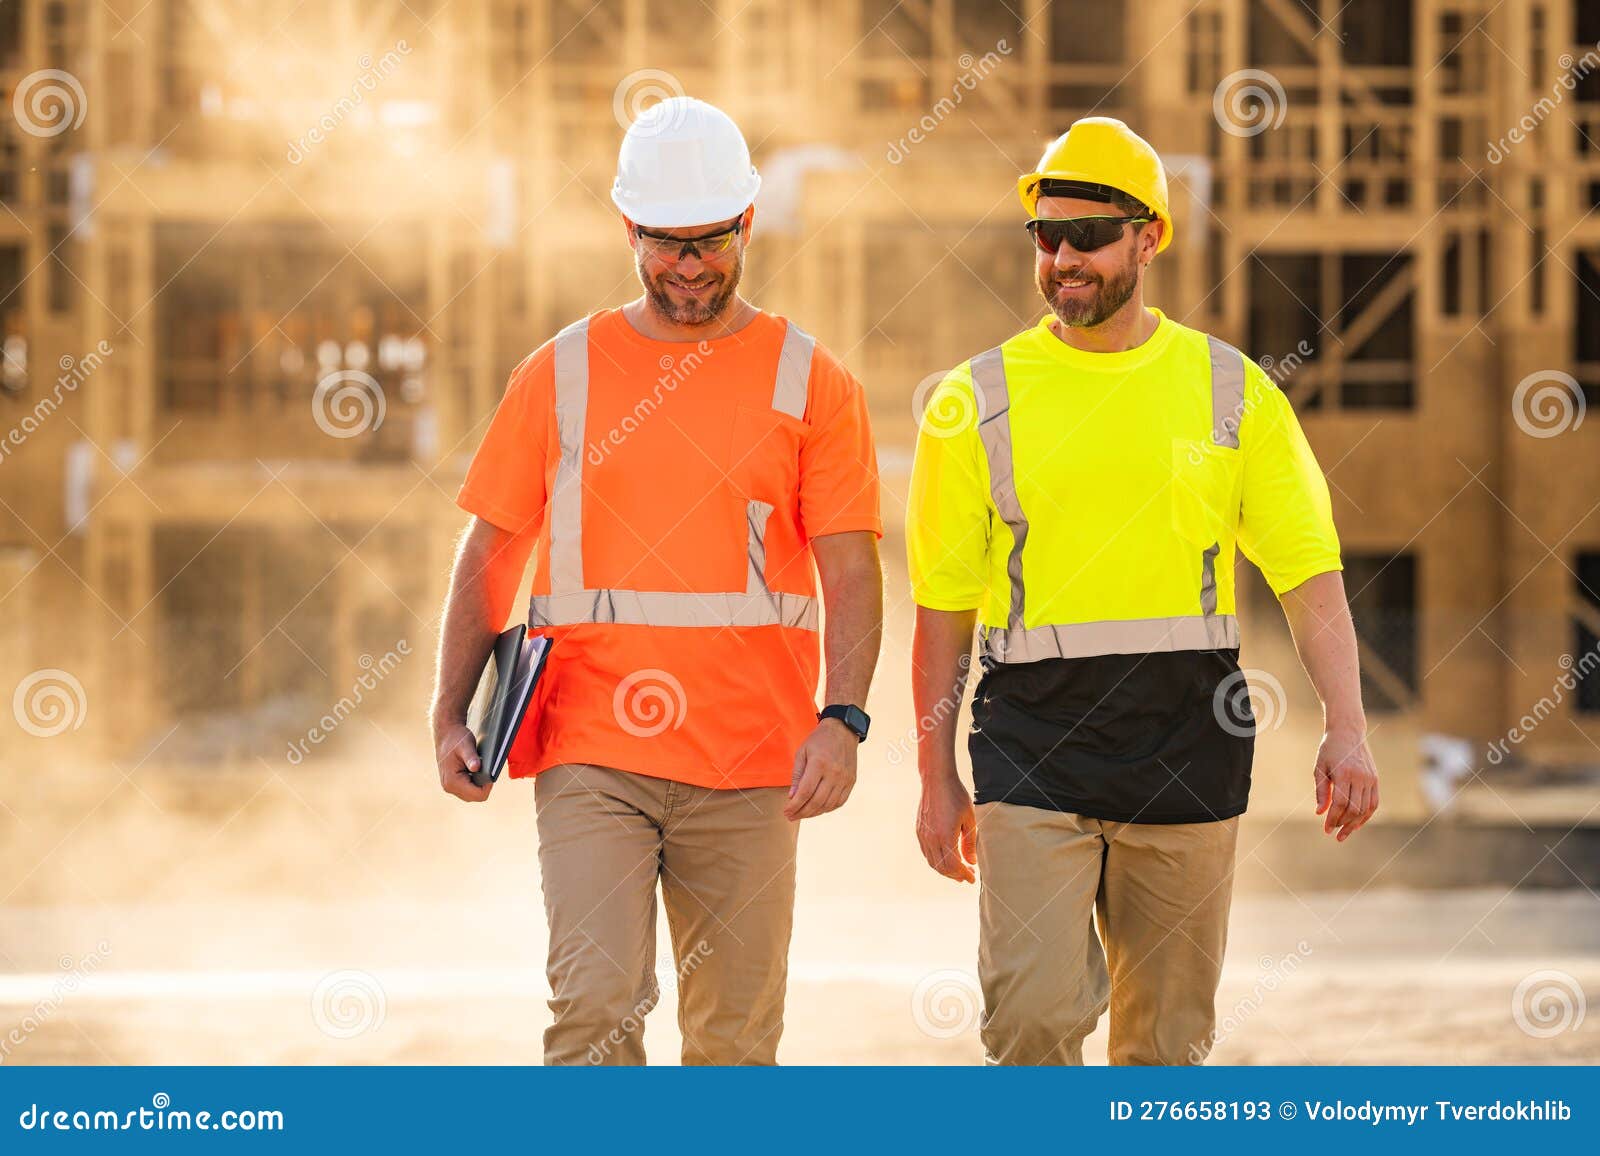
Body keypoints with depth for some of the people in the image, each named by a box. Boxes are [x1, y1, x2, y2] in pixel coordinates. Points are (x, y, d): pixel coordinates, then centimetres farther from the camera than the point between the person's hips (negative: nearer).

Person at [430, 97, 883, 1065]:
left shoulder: (808, 382, 5)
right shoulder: (561, 374, 8)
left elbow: (851, 569, 0)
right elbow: (490, 553, 11)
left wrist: (843, 719, -14)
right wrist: (452, 713, 0)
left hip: (749, 766, 0)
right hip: (591, 756, 0)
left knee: (735, 1038, 4)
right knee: (596, 1001, -14)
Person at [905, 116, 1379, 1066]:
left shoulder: (1233, 392, 5)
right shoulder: (979, 401, 3)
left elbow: (1311, 571, 2)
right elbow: (943, 605, 6)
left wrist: (1348, 729, -10)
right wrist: (937, 776, 3)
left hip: (1187, 738, 1)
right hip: (1032, 737, -1)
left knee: (1167, 1032, 7)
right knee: (1034, 1012, -15)